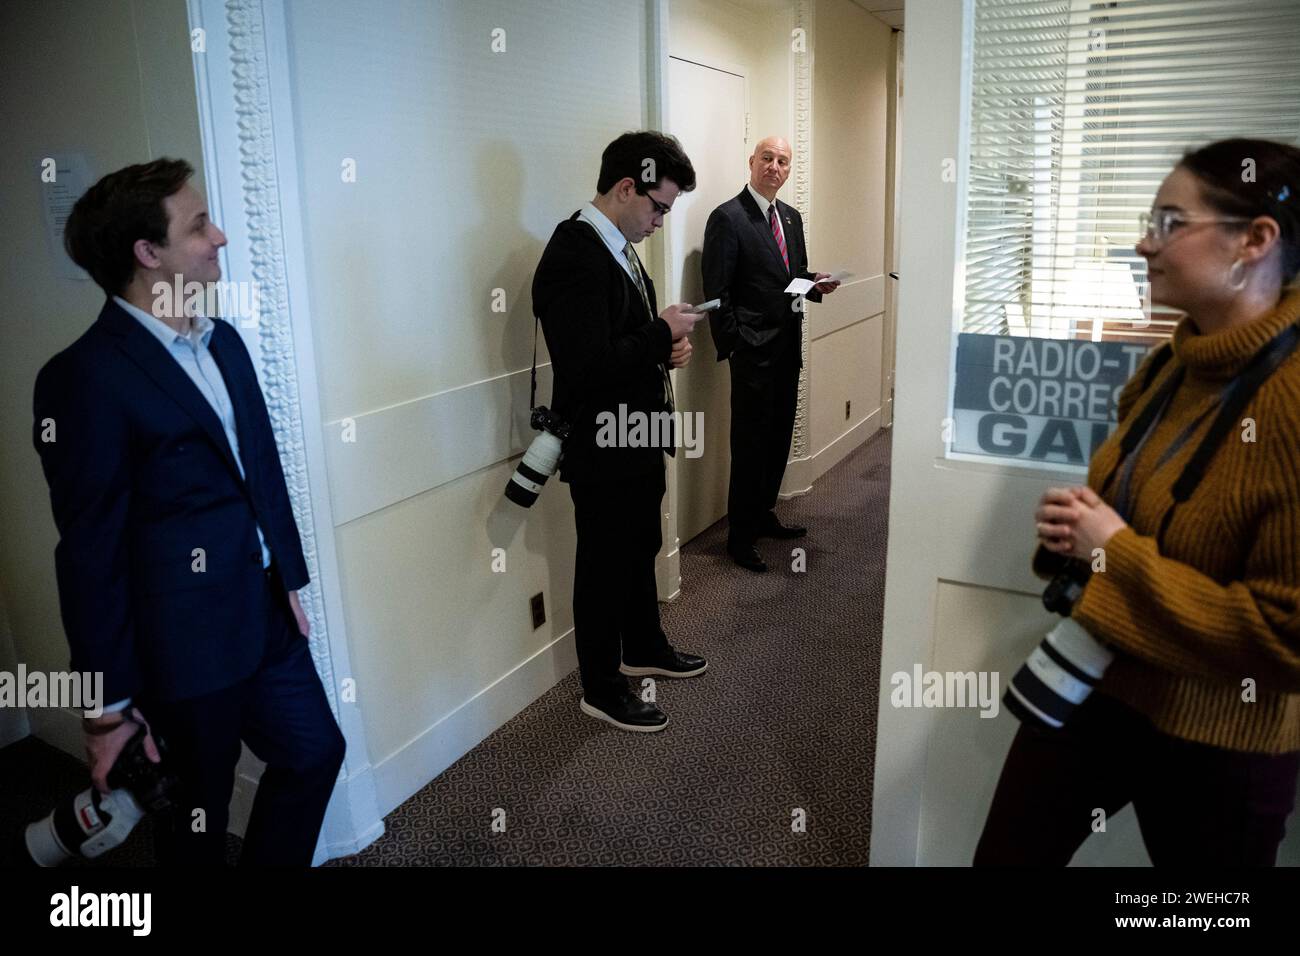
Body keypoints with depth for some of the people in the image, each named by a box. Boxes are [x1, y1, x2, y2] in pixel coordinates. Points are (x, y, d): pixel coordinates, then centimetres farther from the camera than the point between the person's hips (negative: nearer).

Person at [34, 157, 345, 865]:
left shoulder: (223, 341, 6)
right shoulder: (86, 377, -19)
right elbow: (91, 550, -18)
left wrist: (288, 582, 16)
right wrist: (111, 706, -13)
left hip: (265, 617, 8)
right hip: (186, 647, -7)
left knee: (315, 751, 20)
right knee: (198, 818, 14)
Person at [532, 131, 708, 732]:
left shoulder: (618, 247, 9)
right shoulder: (574, 256, -23)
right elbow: (589, 368, -31)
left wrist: (666, 347, -1)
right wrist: (663, 333, -20)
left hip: (638, 442, 10)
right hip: (602, 451, -10)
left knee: (640, 552, 24)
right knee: (604, 568, 7)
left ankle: (644, 649, 46)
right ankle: (601, 689, 26)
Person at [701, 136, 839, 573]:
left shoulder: (791, 217, 14)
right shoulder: (727, 217, -10)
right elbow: (716, 291, -12)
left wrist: (816, 285, 1)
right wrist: (732, 348, -15)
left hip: (788, 346, 8)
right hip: (753, 351, -7)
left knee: (779, 438, 15)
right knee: (750, 444, -2)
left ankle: (764, 515, 31)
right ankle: (740, 536, 10)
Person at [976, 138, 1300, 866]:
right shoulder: (1174, 364, 3)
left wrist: (1116, 552, -23)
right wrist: (1077, 521, -4)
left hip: (1217, 742, -7)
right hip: (1096, 684, 8)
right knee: (1004, 856, 19)